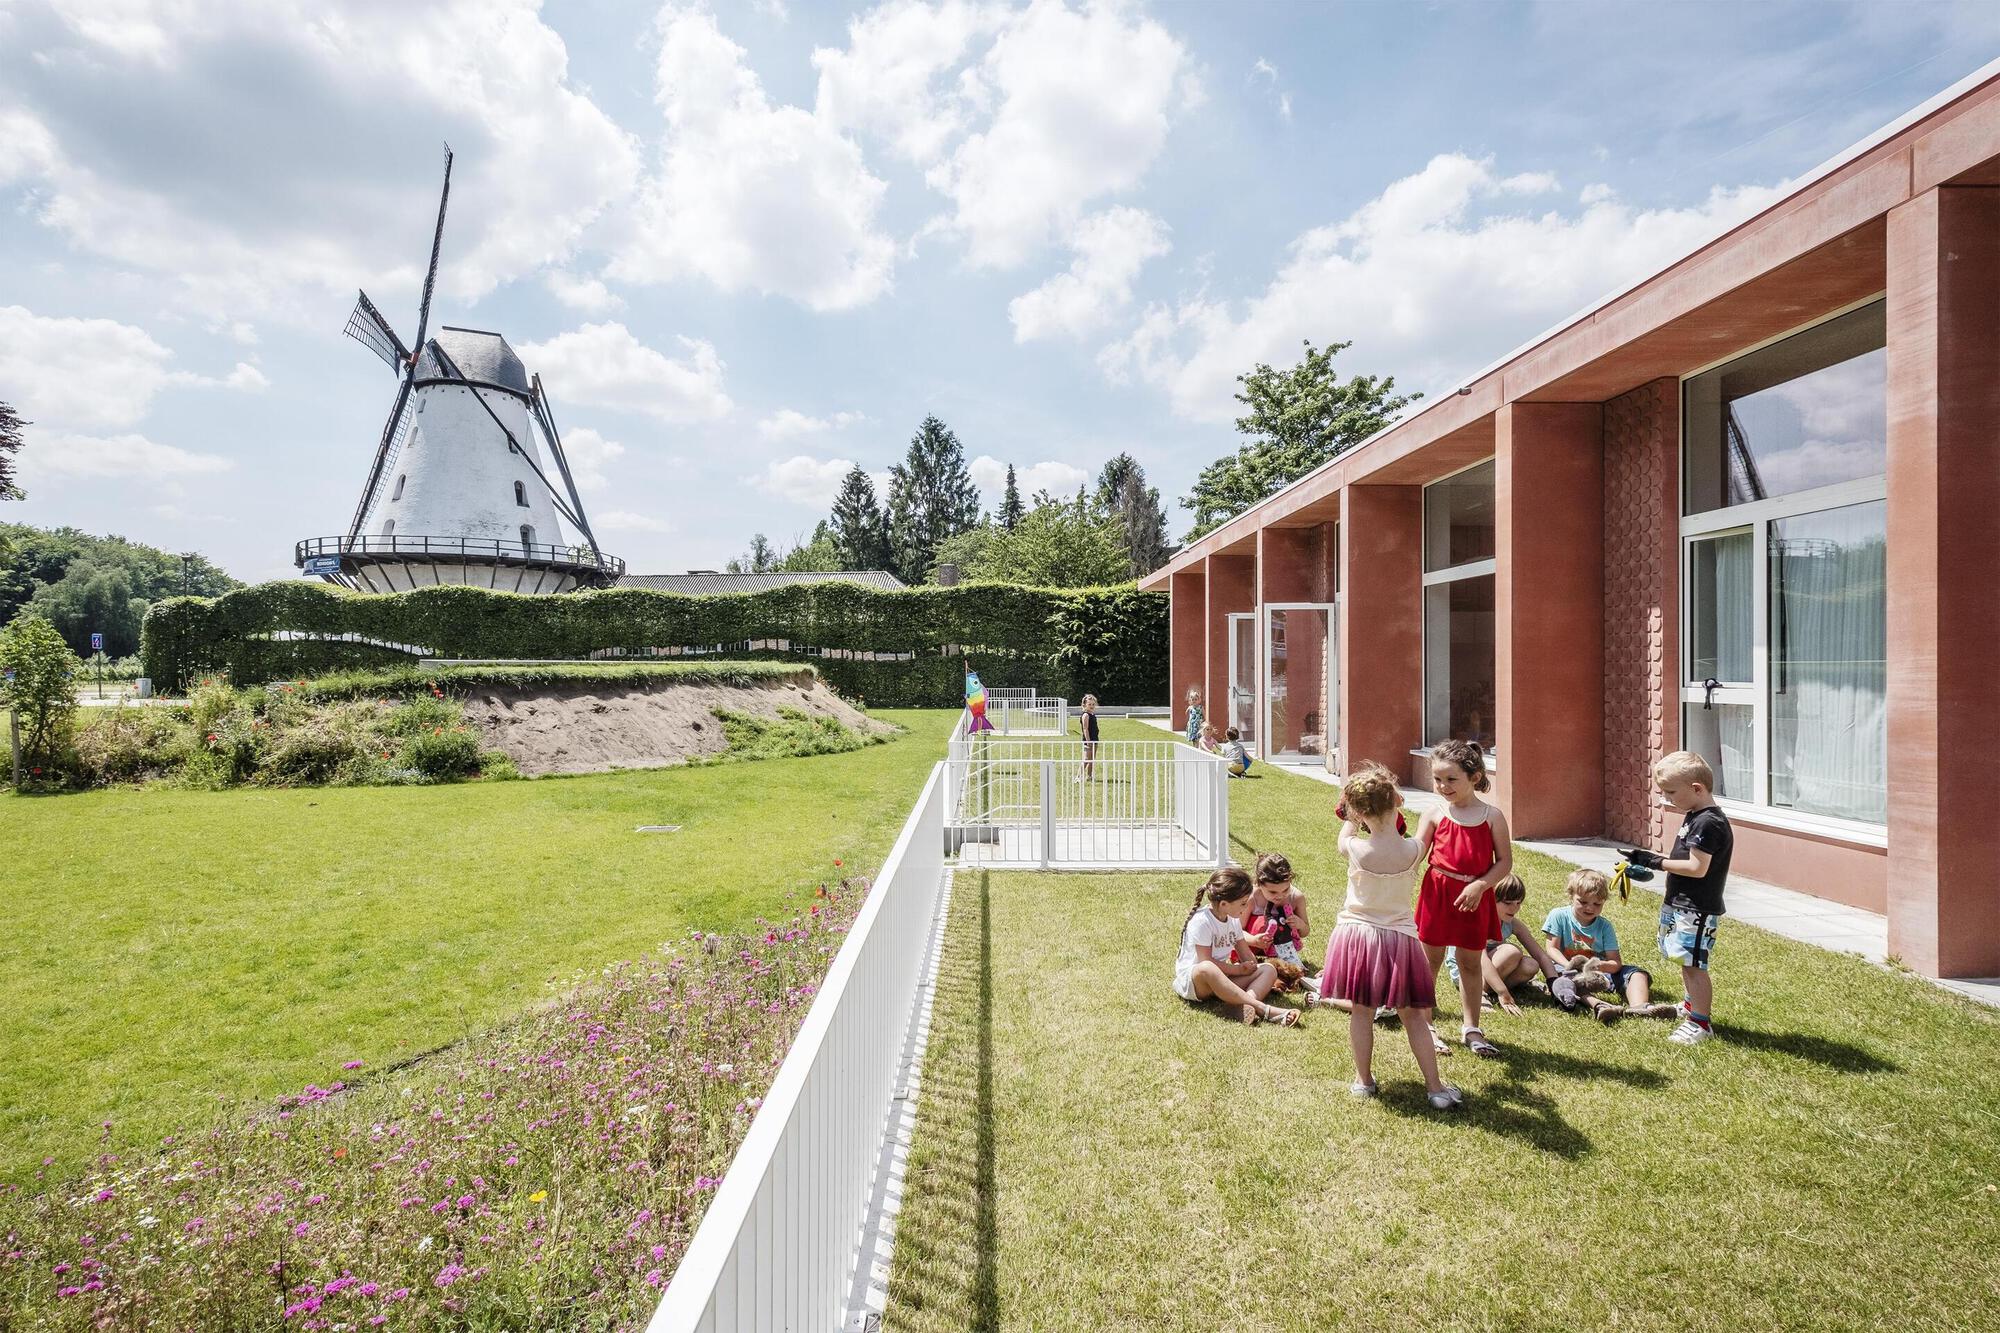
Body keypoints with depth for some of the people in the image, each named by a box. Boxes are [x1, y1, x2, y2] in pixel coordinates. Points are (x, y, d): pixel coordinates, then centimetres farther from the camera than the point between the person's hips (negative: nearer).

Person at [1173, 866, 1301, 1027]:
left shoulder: (1233, 919, 6)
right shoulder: (1201, 921, -19)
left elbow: (1243, 950, 10)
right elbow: (1206, 961, -22)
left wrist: (1251, 967, -9)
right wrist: (1239, 970, -13)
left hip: (1221, 978, 8)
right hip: (1191, 981, -8)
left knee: (1269, 970, -8)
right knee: (1207, 969, -43)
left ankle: (1248, 1005, -40)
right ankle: (1263, 1009, -45)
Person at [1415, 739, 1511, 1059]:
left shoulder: (1492, 816, -3)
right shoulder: (1434, 815, -3)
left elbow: (1505, 862, -4)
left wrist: (1480, 885, -16)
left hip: (1475, 898, 1)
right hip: (1438, 894, 0)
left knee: (1471, 963, 14)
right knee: (1430, 961, 8)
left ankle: (1471, 1029, 28)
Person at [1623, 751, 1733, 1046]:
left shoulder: (1708, 823, -21)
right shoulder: (1695, 817, 11)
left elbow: (1697, 868, -25)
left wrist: (1657, 862, -19)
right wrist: (1652, 859, 4)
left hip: (1697, 910, -10)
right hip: (1681, 904, 10)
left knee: (1693, 964, -4)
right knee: (1688, 962, 23)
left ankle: (1701, 1024, 5)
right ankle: (1691, 1007, 39)